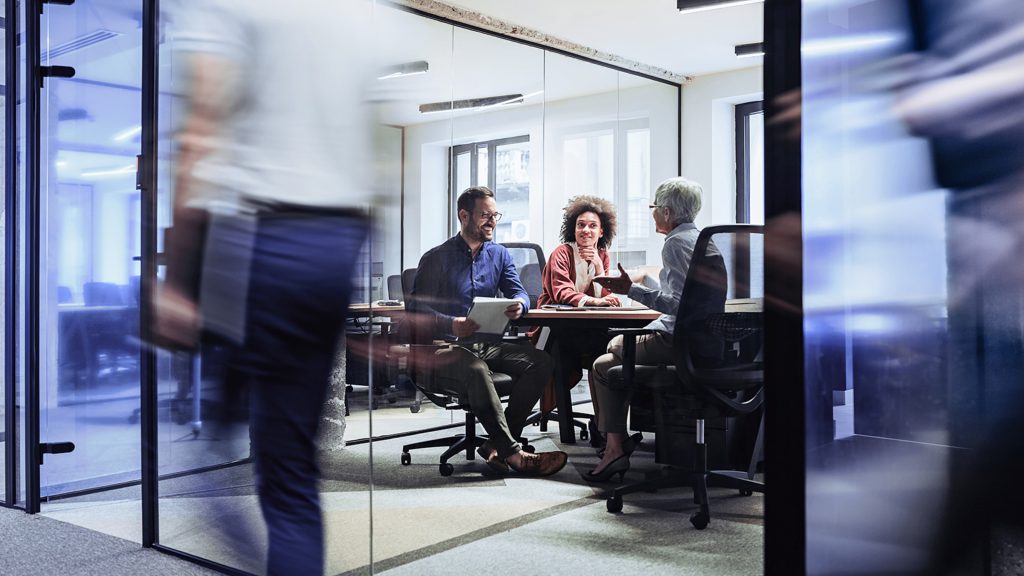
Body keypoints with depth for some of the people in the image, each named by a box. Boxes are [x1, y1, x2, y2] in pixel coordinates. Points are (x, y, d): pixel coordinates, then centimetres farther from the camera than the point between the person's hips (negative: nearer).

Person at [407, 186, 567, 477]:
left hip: (488, 344, 6)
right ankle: (513, 453, -34)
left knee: (541, 362, -19)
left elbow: (520, 293, 8)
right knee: (476, 370, -38)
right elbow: (415, 306, -9)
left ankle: (497, 445, -20)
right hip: (445, 348, -5)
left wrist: (519, 305, -19)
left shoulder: (499, 255, 15)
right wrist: (451, 324, -28)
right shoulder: (436, 258, -1)